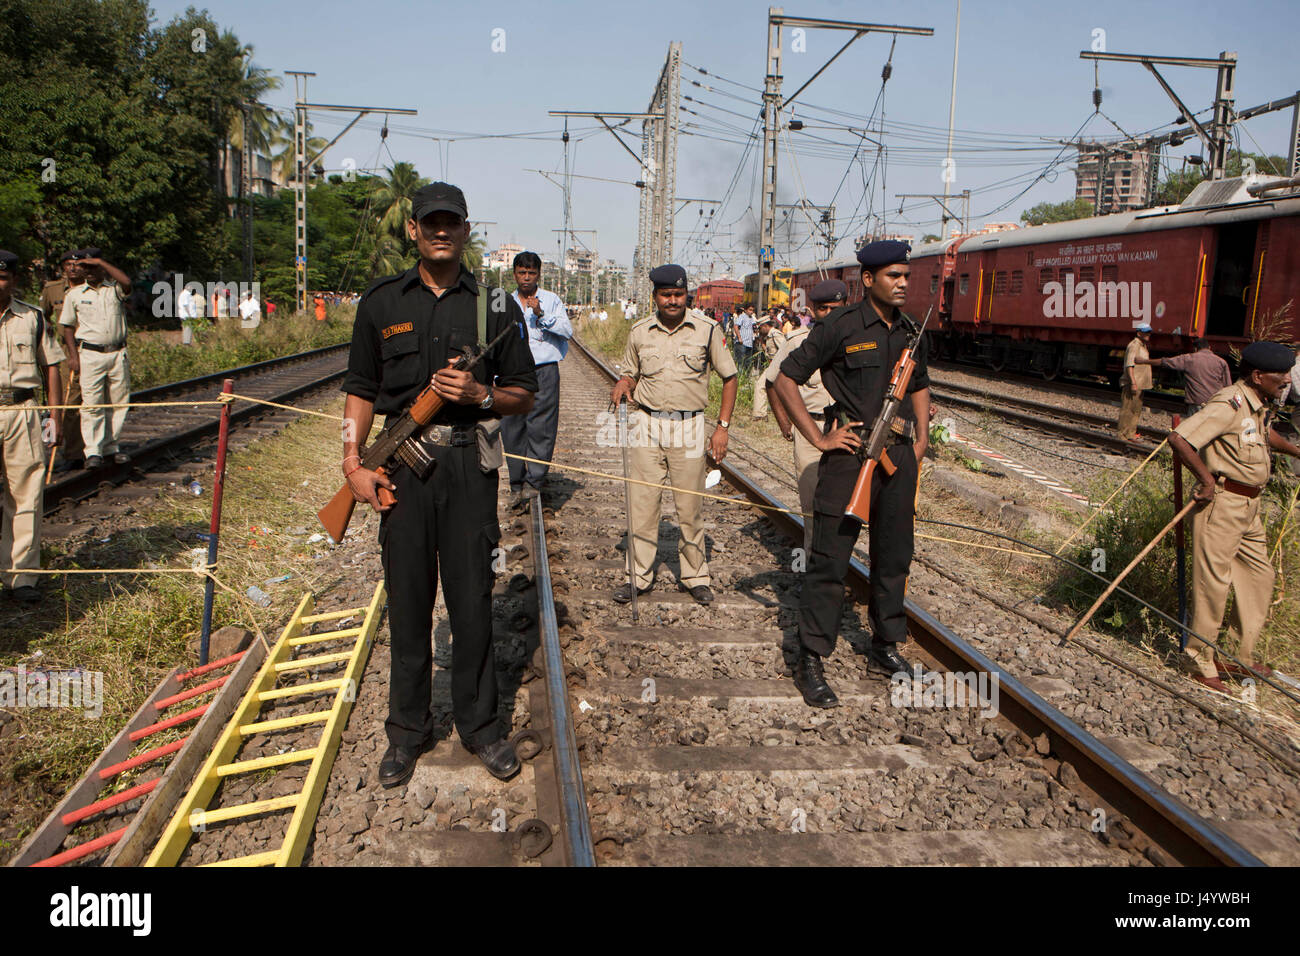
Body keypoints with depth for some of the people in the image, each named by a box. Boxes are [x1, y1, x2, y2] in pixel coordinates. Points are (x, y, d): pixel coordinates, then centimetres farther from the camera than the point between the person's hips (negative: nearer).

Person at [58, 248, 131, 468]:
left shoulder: (114, 288, 6)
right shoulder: (75, 294, 8)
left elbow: (127, 283, -19)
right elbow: (68, 326, 10)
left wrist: (102, 262, -11)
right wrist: (73, 355, 1)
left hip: (118, 353, 1)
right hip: (90, 354, -1)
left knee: (118, 402, 5)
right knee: (92, 404, -5)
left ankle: (112, 446, 16)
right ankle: (93, 451, -3)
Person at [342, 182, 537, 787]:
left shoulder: (495, 306, 5)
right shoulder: (381, 302, 7)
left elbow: (523, 397, 7)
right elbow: (361, 391, 9)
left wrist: (481, 394, -12)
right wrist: (353, 463, -2)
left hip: (469, 467, -1)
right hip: (402, 465, 1)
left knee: (472, 601, 5)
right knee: (407, 601, 8)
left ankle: (479, 725, 22)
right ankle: (408, 729, 24)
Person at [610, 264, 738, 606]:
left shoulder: (706, 330, 0)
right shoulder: (639, 332, 5)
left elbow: (729, 377, 6)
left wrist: (723, 426, 0)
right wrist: (623, 385, -7)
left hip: (689, 428, -1)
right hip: (646, 425, 2)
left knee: (690, 508, 3)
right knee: (641, 504, 1)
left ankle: (695, 576, 17)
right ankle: (640, 576, 14)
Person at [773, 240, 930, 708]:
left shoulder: (910, 331, 11)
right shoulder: (839, 326, -9)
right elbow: (785, 380, -9)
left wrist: (921, 441, 15)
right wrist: (818, 438, -11)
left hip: (898, 454, 6)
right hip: (850, 453, -6)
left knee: (894, 556, 14)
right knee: (830, 559, -3)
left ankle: (885, 645, 31)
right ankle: (810, 661, 6)